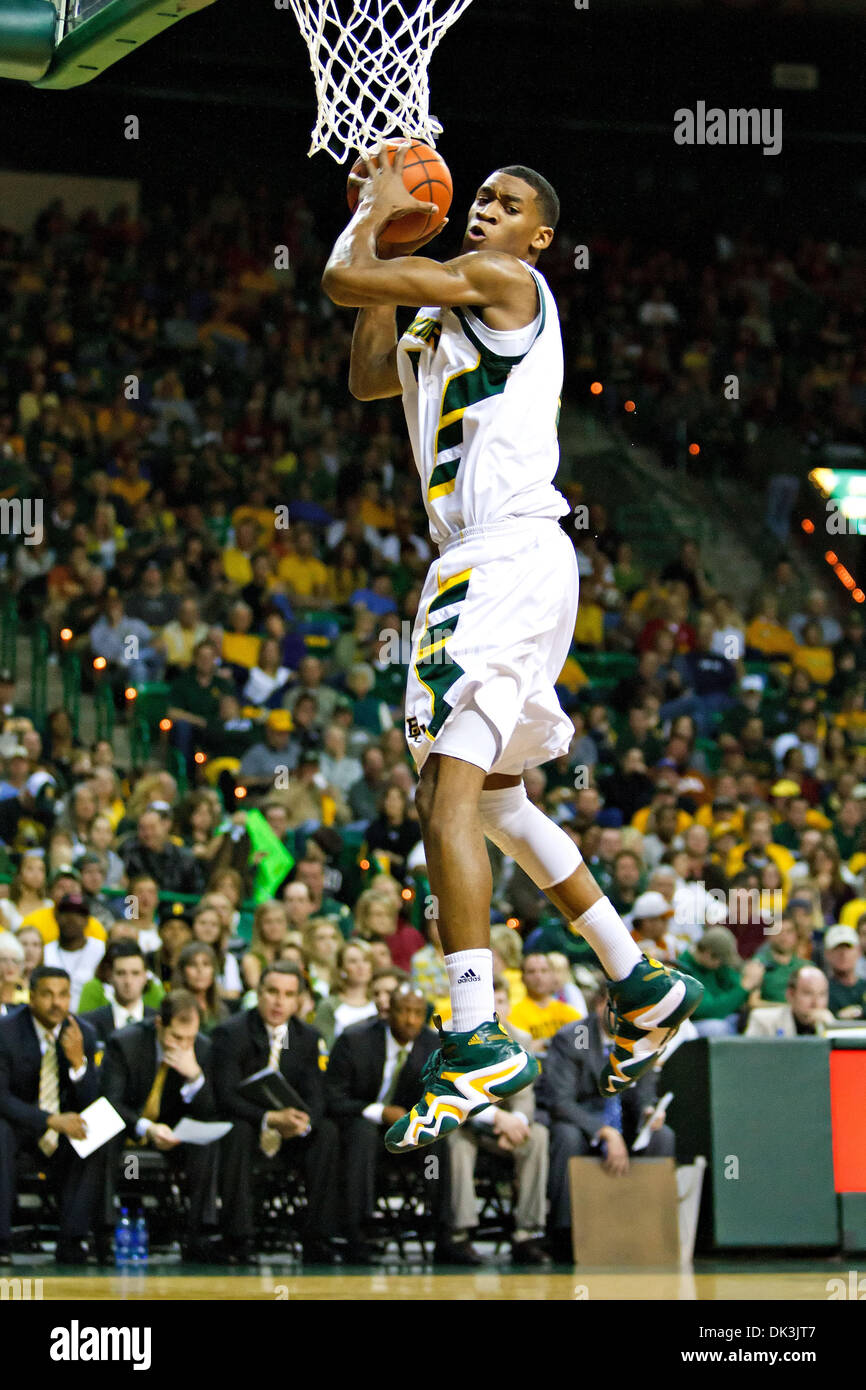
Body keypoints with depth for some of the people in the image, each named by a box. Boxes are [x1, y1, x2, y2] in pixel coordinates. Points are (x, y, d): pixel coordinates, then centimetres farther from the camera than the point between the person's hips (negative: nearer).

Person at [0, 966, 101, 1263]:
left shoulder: (83, 1033, -4)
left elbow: (90, 1102, -4)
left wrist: (78, 1061, -24)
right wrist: (51, 1120, -31)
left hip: (63, 1125, 3)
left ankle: (71, 1243, -22)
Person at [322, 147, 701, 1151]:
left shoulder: (504, 281, -6)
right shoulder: (447, 318, 22)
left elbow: (342, 281, -12)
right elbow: (366, 378, 32)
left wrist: (377, 210, 9)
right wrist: (391, 230, 26)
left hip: (511, 554, -11)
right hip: (475, 561, 11)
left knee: (447, 797, -20)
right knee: (492, 799, 21)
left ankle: (480, 1046, -25)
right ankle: (641, 985, 30)